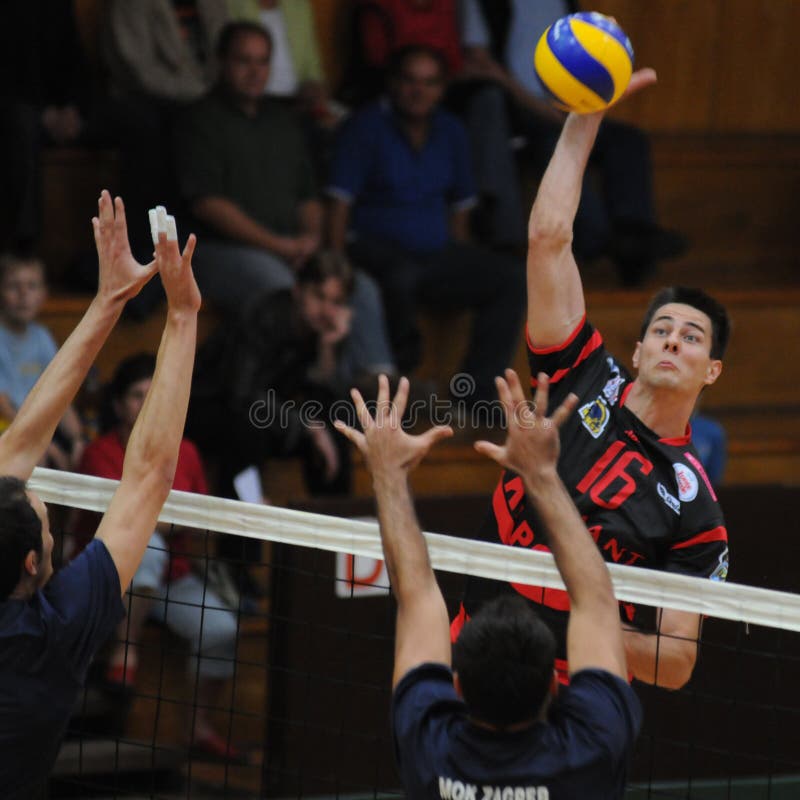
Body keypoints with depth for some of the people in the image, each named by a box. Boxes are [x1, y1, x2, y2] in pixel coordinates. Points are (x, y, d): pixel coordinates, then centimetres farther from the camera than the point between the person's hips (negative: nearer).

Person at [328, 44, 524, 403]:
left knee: (509, 277, -14)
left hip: (435, 252, 6)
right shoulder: (366, 127, -3)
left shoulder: (450, 132, 14)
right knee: (401, 274, -40)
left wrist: (458, 262, 7)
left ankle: (476, 389, -15)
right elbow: (340, 203, -10)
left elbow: (460, 204, 21)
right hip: (374, 248, -6)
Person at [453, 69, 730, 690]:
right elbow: (549, 234, 0)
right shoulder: (588, 383, 4)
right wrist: (588, 111, -4)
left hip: (568, 699, -3)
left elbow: (677, 663, -5)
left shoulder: (694, 506, -4)